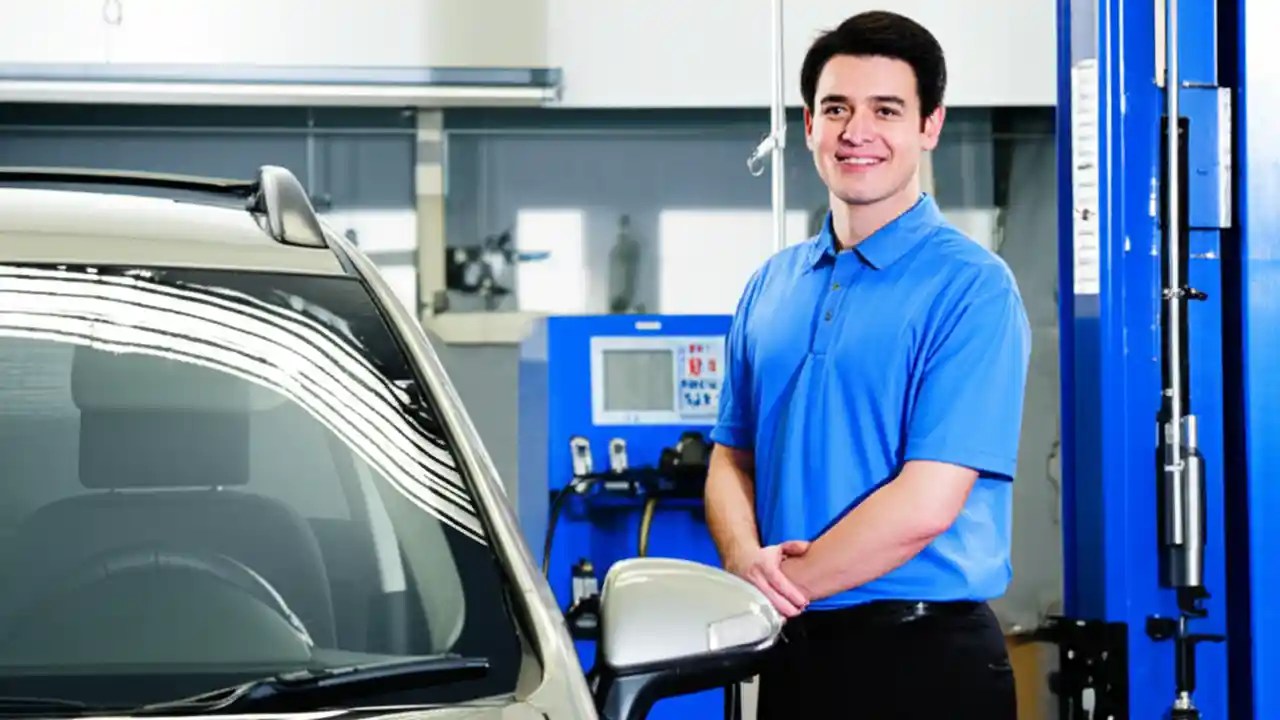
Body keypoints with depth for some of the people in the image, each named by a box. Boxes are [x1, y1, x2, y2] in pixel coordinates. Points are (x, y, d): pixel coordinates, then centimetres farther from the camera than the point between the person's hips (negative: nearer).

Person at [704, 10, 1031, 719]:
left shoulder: (970, 286, -10)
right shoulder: (771, 286, 11)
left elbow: (925, 506, -17)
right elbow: (732, 456, 12)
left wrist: (781, 587, -11)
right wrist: (746, 558, -9)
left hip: (925, 658, -5)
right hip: (791, 652, 6)